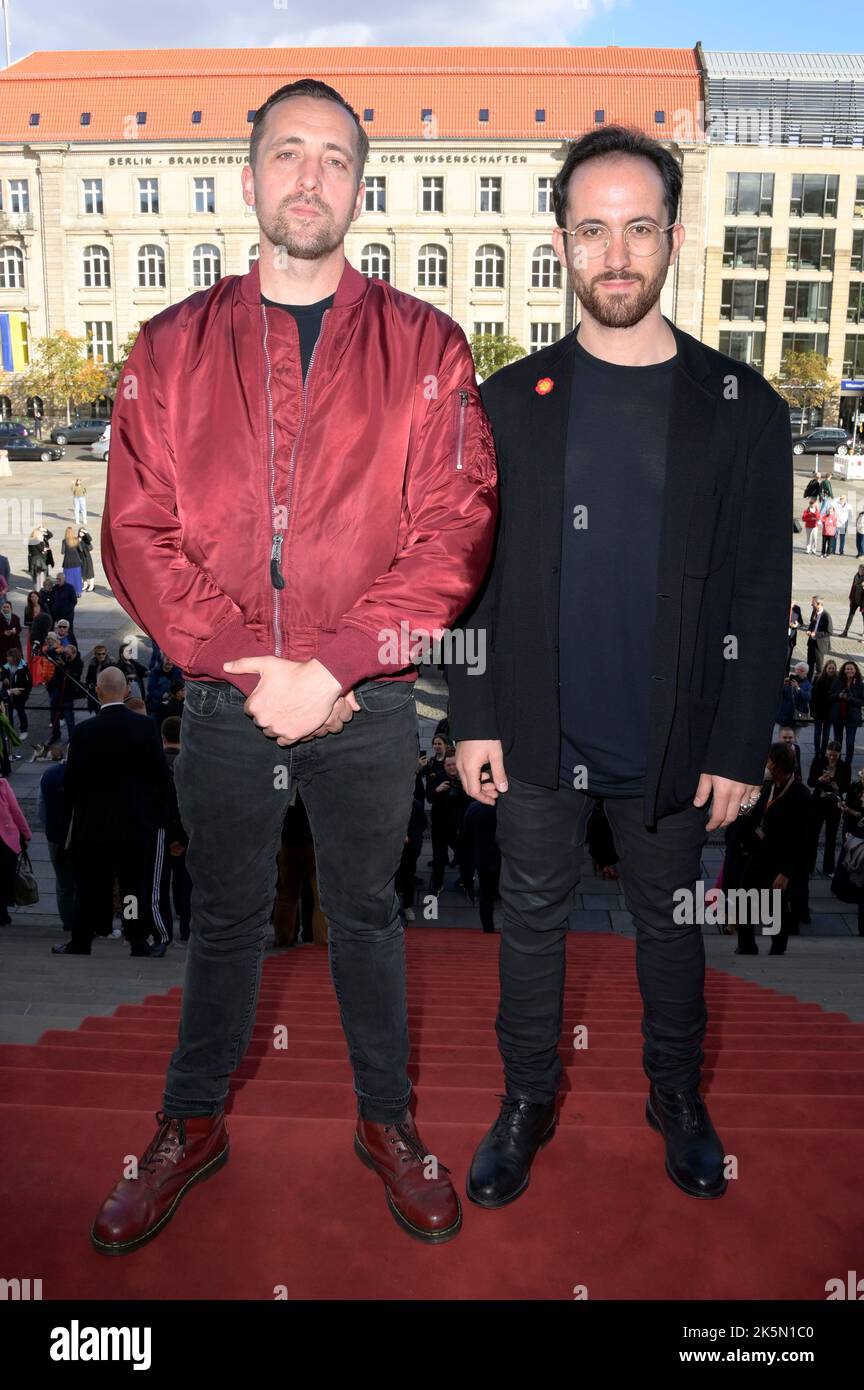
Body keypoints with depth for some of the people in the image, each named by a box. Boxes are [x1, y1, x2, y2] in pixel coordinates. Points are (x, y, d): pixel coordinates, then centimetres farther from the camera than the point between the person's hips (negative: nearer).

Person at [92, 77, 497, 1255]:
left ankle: (388, 1121, 37)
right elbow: (137, 534, -2)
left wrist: (334, 667, -16)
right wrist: (248, 664, -14)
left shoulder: (424, 346, 0)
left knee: (367, 912, 16)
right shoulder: (172, 348, 4)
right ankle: (193, 1125, 38)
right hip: (222, 702, 1)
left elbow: (455, 531, -8)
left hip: (370, 708, -1)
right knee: (226, 918, 17)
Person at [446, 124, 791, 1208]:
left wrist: (739, 750, -5)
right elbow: (474, 575, 1)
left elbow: (760, 596, -3)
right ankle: (528, 1099, 37)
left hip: (674, 746, 0)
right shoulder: (510, 402, 0)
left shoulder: (742, 408, -4)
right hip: (536, 738, 1)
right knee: (532, 920, 14)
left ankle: (676, 1093, 42)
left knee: (670, 923, 17)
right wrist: (474, 721, -2)